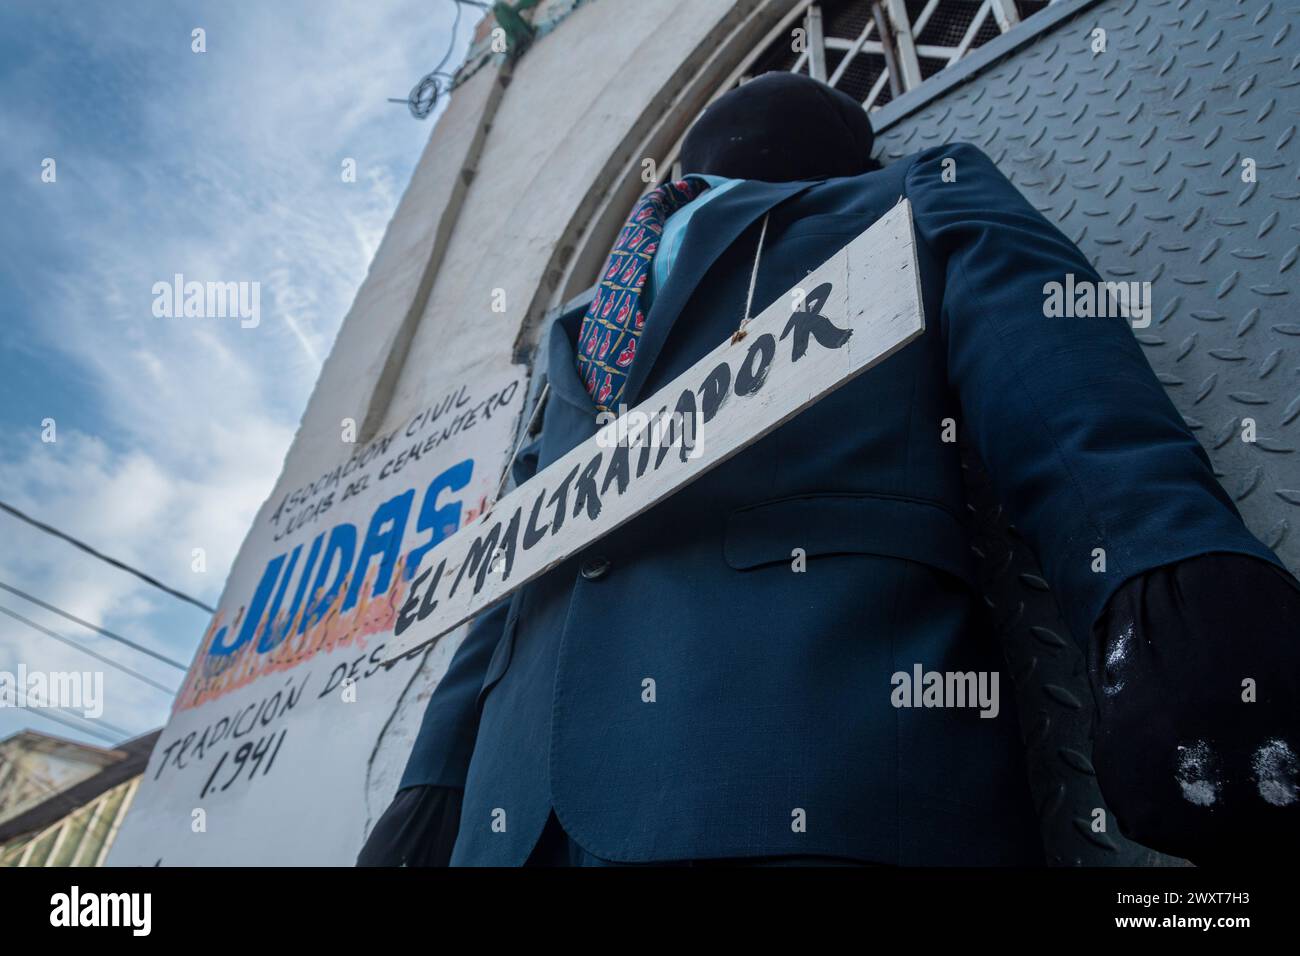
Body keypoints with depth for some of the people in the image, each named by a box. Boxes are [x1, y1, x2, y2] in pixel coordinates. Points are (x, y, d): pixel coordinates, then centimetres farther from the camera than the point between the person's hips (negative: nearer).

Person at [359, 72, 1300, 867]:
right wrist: (435, 775, 15)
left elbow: (1063, 397, -1)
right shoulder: (583, 337, 29)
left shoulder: (920, 198, 17)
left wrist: (1177, 584, -19)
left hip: (822, 779, -4)